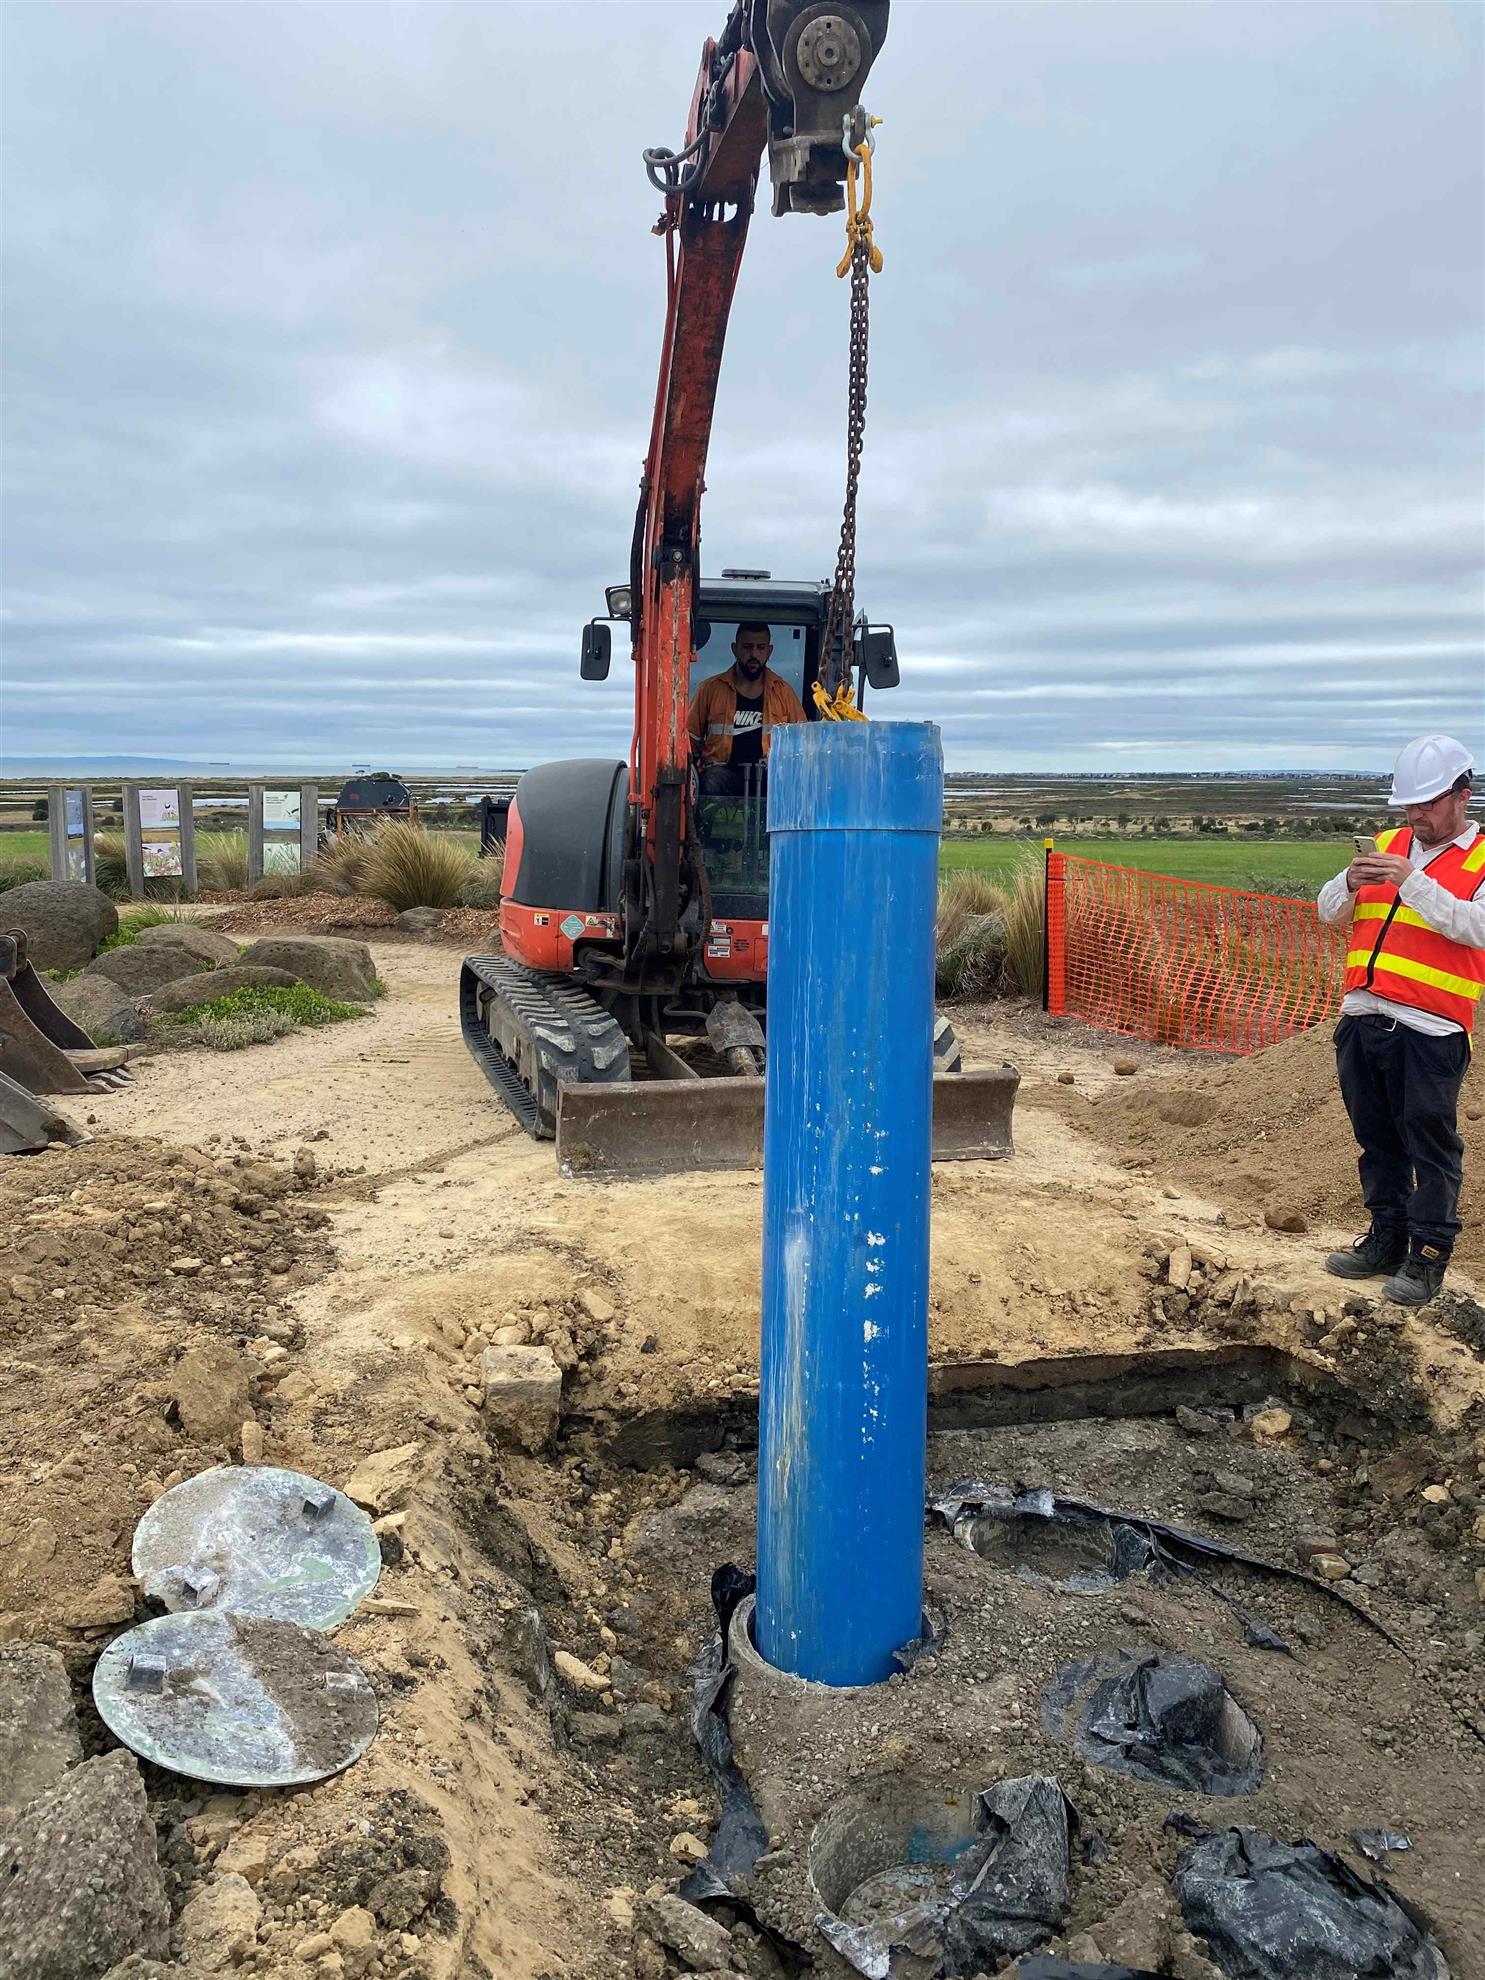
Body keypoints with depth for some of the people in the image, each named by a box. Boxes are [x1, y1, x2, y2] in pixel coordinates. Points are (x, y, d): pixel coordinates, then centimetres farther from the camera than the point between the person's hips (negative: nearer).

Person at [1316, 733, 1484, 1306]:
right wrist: (1351, 882, -9)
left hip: (1429, 1029, -5)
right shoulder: (1387, 845, 15)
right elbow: (1328, 910, 12)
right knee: (1376, 1136, 13)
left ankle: (1428, 1256, 9)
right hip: (1361, 1018, 5)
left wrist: (1412, 881, -22)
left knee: (1430, 1144, 0)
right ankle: (1387, 1237, 25)